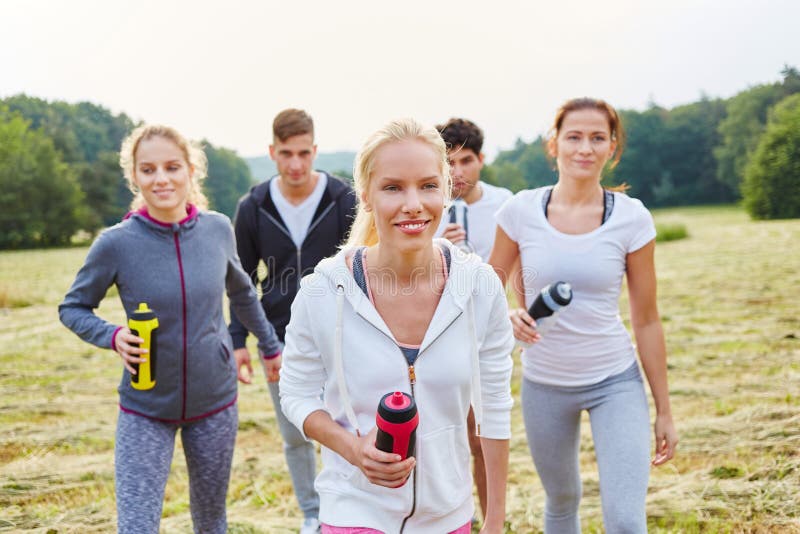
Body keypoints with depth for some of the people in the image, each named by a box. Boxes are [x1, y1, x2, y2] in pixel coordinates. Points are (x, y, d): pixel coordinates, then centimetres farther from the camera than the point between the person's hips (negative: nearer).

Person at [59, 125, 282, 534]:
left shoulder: (218, 229, -6)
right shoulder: (117, 243, -14)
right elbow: (72, 309, -1)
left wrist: (270, 344, 23)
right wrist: (113, 337, -20)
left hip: (214, 403, 3)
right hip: (145, 411, -3)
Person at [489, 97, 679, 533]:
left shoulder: (631, 218, -9)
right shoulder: (521, 210, -7)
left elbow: (646, 320, -2)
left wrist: (664, 410, 1)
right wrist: (509, 316, -19)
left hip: (615, 382, -1)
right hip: (544, 383, 2)